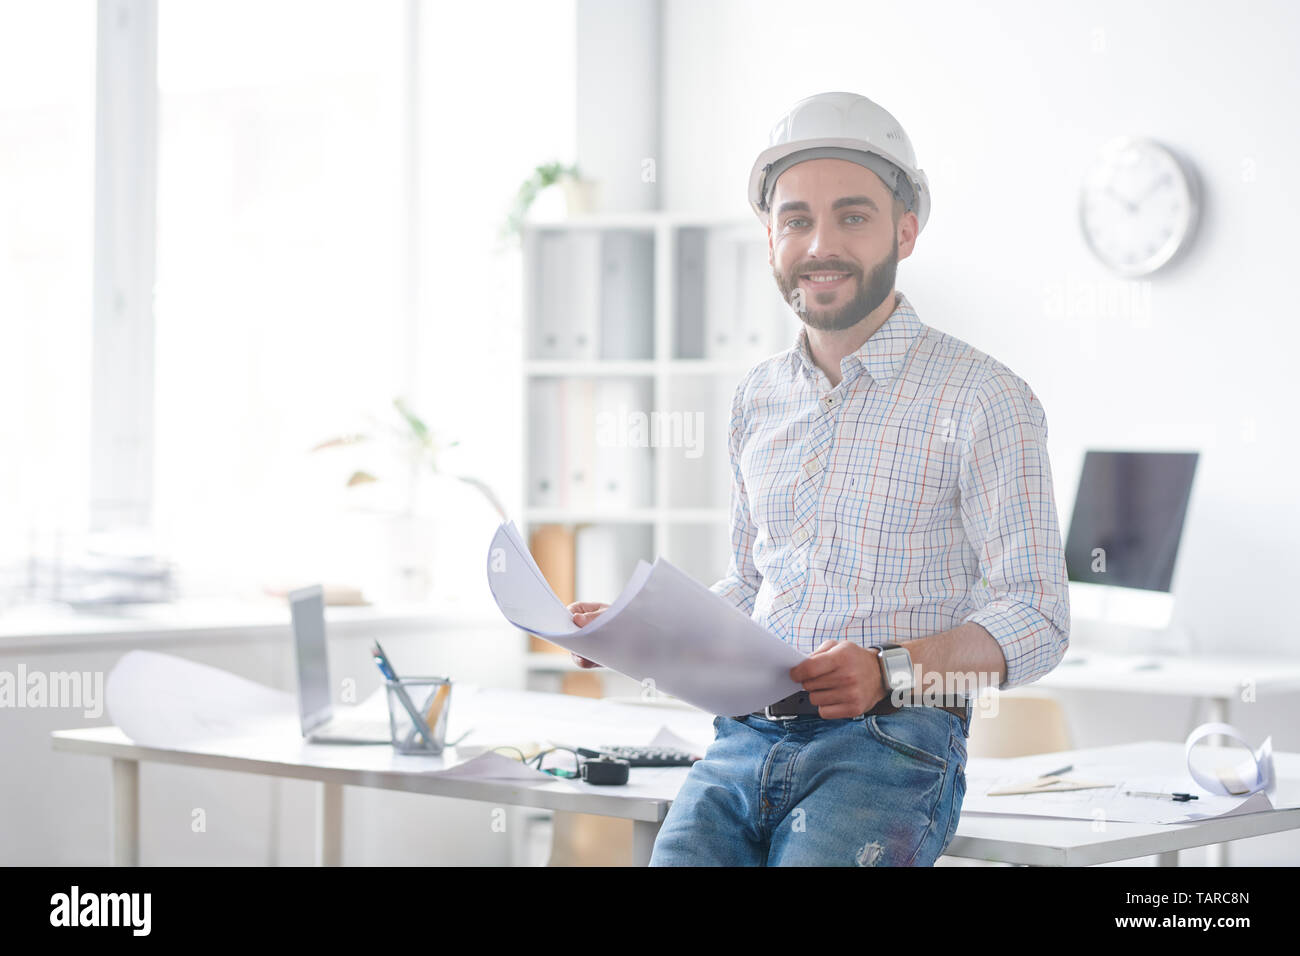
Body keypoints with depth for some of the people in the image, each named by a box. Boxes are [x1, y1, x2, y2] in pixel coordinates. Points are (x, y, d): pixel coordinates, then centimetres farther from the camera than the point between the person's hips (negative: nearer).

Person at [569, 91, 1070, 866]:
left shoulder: (981, 396, -1)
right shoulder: (759, 397, 18)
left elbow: (1035, 618, -6)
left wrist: (891, 670, -22)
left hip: (890, 745, -4)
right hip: (748, 736, 4)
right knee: (679, 854, -23)